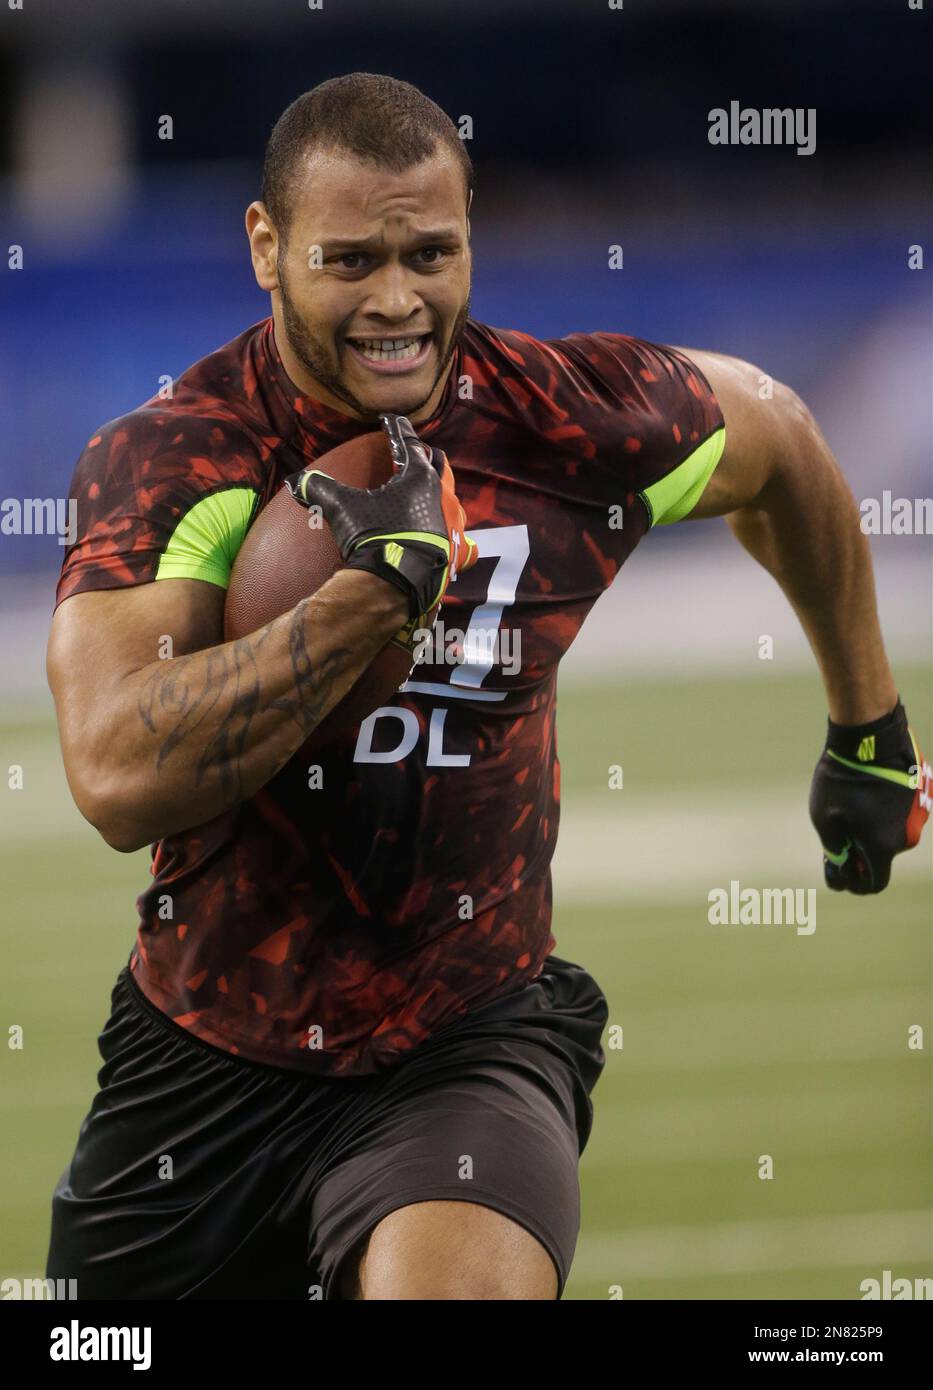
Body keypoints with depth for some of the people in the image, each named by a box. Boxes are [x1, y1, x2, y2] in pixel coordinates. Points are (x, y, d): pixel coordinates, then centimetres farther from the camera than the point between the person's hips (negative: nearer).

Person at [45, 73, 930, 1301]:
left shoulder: (577, 424, -7)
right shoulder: (167, 461, -13)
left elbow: (781, 444, 18)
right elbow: (120, 780, -29)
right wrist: (384, 583, -29)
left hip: (472, 1049, -1)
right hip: (207, 1060, 1)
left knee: (457, 1281, -31)